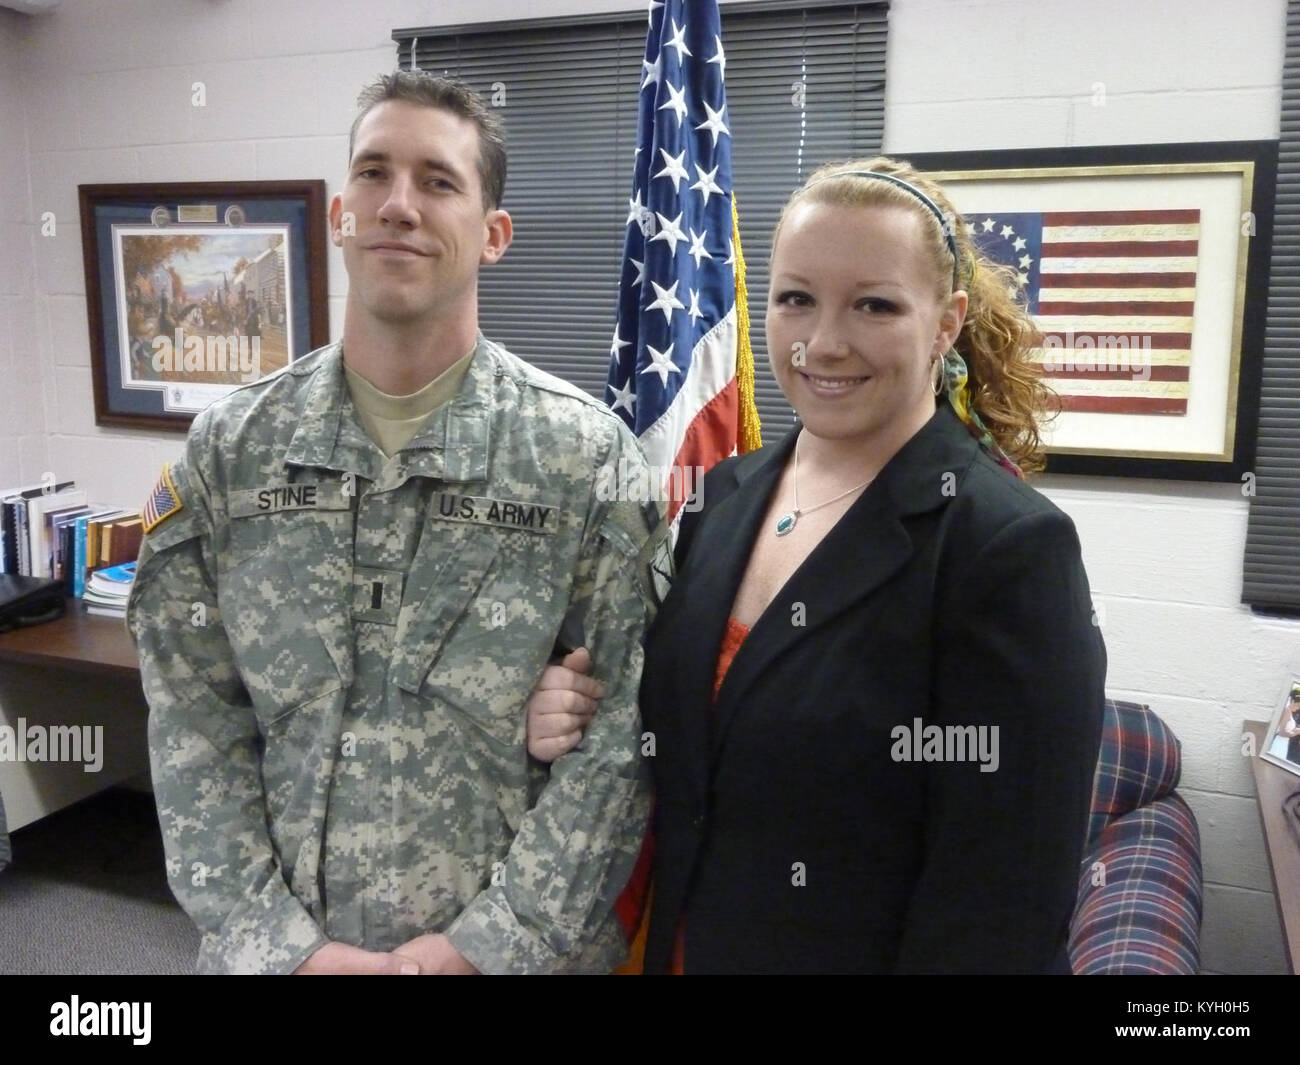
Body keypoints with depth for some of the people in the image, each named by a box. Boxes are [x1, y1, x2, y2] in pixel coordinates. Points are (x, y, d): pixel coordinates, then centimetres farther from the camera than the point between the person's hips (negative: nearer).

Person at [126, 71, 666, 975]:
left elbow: (619, 735, -12)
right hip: (276, 948, 2)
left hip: (512, 955, -2)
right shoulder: (229, 449, -3)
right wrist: (283, 943, -10)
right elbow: (193, 721, -3)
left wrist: (482, 944, -15)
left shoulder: (588, 455, -10)